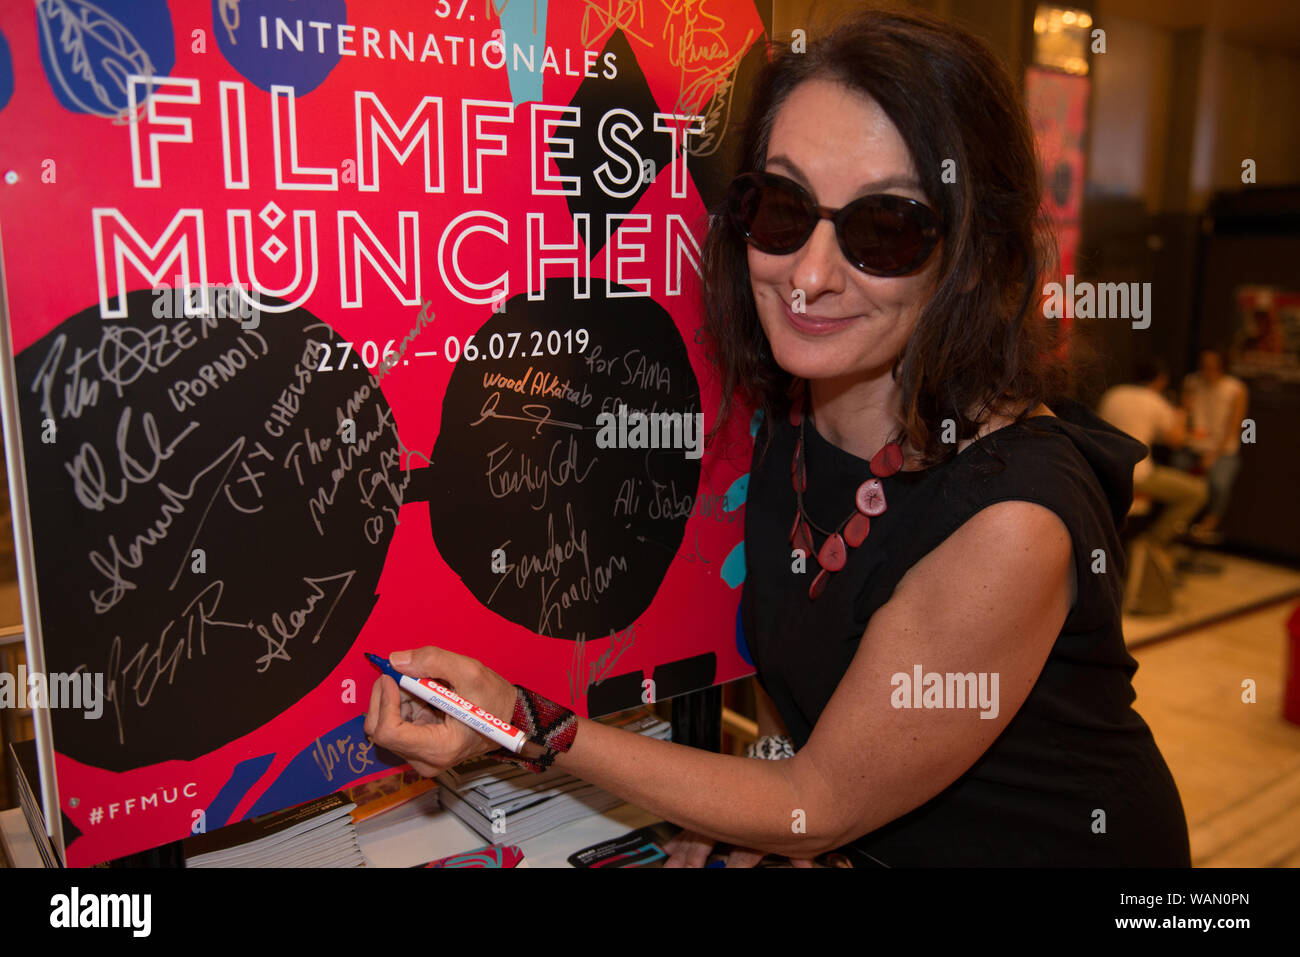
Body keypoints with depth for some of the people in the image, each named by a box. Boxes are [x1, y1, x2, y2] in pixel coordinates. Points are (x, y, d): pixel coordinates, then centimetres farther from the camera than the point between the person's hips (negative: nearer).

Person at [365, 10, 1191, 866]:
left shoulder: (1009, 526, -28)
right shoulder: (777, 410, -10)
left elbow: (820, 807, -18)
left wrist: (528, 726, -21)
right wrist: (765, 800, -7)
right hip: (874, 850, 4)